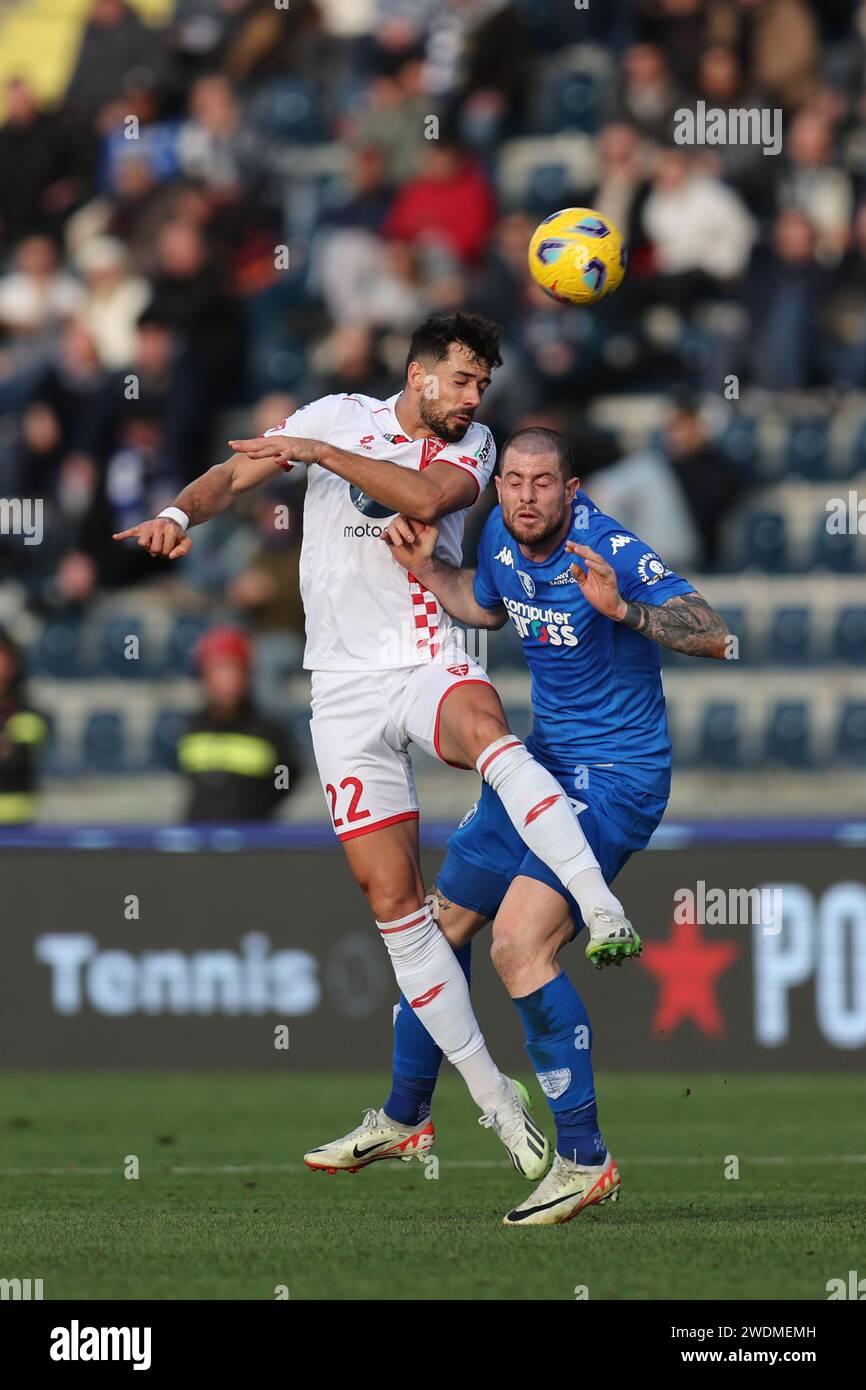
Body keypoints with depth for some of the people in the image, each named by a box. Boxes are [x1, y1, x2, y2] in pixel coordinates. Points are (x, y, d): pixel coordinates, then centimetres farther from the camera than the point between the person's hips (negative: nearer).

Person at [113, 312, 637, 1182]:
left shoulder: (471, 446, 6)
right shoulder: (339, 417, 8)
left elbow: (426, 496, -16)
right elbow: (237, 474, 8)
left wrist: (323, 453, -17)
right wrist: (181, 512, -13)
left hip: (430, 664, -1)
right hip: (346, 687, 1)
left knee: (487, 730, -39)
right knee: (394, 903, -4)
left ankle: (604, 913, -51)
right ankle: (491, 1094, 3)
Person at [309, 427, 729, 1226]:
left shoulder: (611, 552, -23)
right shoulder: (502, 535, 1)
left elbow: (714, 637, -29)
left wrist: (621, 608, -42)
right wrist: (428, 568, 6)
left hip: (615, 776, -9)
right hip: (544, 762, 9)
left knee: (519, 944, -23)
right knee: (443, 921, 18)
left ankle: (585, 1158, -16)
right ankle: (404, 1117, 39)